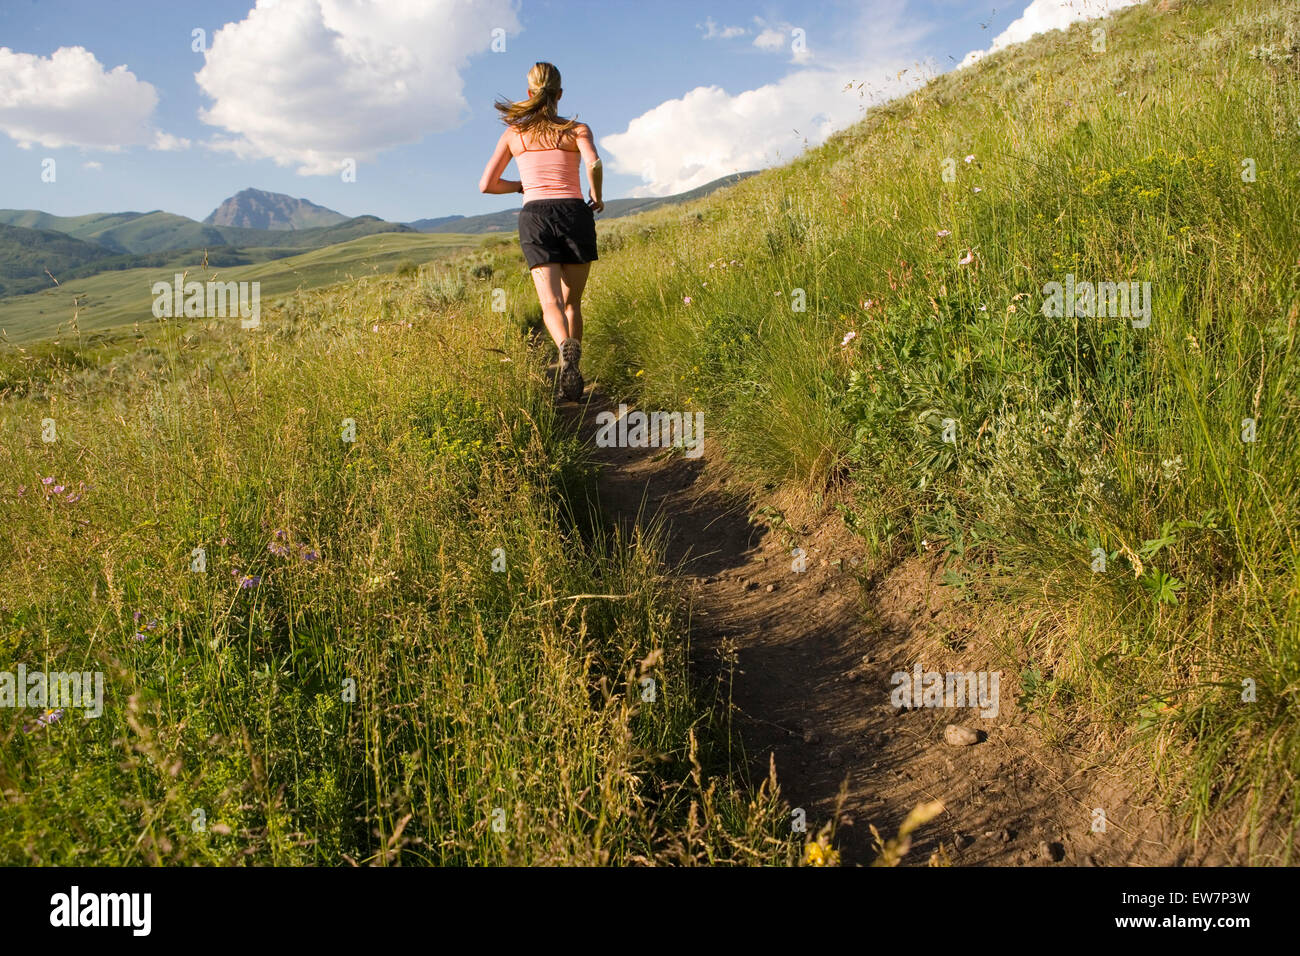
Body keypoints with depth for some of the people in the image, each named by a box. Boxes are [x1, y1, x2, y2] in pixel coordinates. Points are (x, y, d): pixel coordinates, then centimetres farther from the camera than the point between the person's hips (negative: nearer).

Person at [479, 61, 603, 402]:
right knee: (572, 301, 14)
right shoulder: (578, 129, 9)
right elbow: (594, 163, -12)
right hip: (575, 212, 0)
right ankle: (574, 373, 11)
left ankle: (566, 346, -43)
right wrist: (597, 197, 6)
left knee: (551, 302, -12)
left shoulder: (513, 133, 15)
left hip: (535, 215, 0)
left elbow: (486, 184, 15)